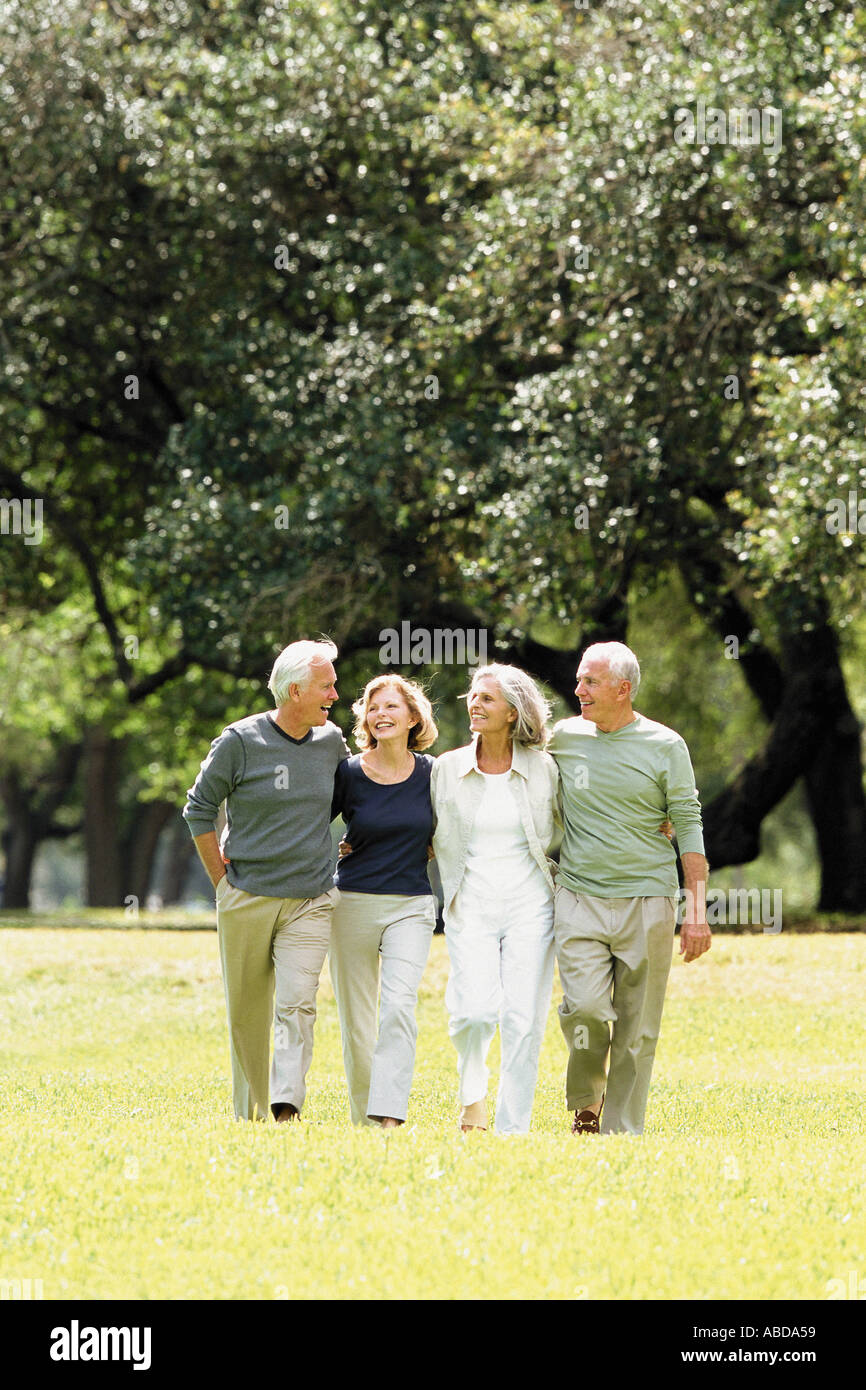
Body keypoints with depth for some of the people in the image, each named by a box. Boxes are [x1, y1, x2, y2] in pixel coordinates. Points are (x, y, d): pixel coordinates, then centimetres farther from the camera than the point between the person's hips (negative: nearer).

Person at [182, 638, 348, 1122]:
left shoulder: (331, 741, 6)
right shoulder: (241, 741, -6)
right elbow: (200, 809, 2)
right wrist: (223, 879, 0)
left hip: (311, 901, 2)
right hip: (246, 901, -2)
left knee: (297, 1004, -14)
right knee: (248, 1012, 6)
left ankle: (287, 1109, -22)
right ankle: (248, 1114, 17)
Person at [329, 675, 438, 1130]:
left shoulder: (432, 773, 2)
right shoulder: (348, 773, -3)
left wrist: (420, 855, 5)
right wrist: (334, 850, -2)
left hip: (411, 905, 0)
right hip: (354, 903, 0)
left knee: (399, 1003, -18)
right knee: (356, 1020, 4)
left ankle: (390, 1117, -25)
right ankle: (363, 1120, 18)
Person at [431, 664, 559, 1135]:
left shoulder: (542, 769, 3)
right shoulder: (447, 769, 5)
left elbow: (560, 835, 15)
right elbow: (439, 839, 17)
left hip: (529, 904, 0)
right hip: (471, 903, 0)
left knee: (524, 1018, -7)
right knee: (475, 1011, -16)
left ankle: (511, 1128, 2)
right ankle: (472, 1087, 16)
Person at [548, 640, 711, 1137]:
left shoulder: (665, 747, 0)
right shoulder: (563, 738, 5)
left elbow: (689, 827, 1)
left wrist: (697, 911, -4)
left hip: (646, 902, -1)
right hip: (579, 900, 1)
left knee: (637, 1028, 1)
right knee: (585, 1010, -14)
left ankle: (622, 1128, 10)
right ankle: (586, 1102, 12)